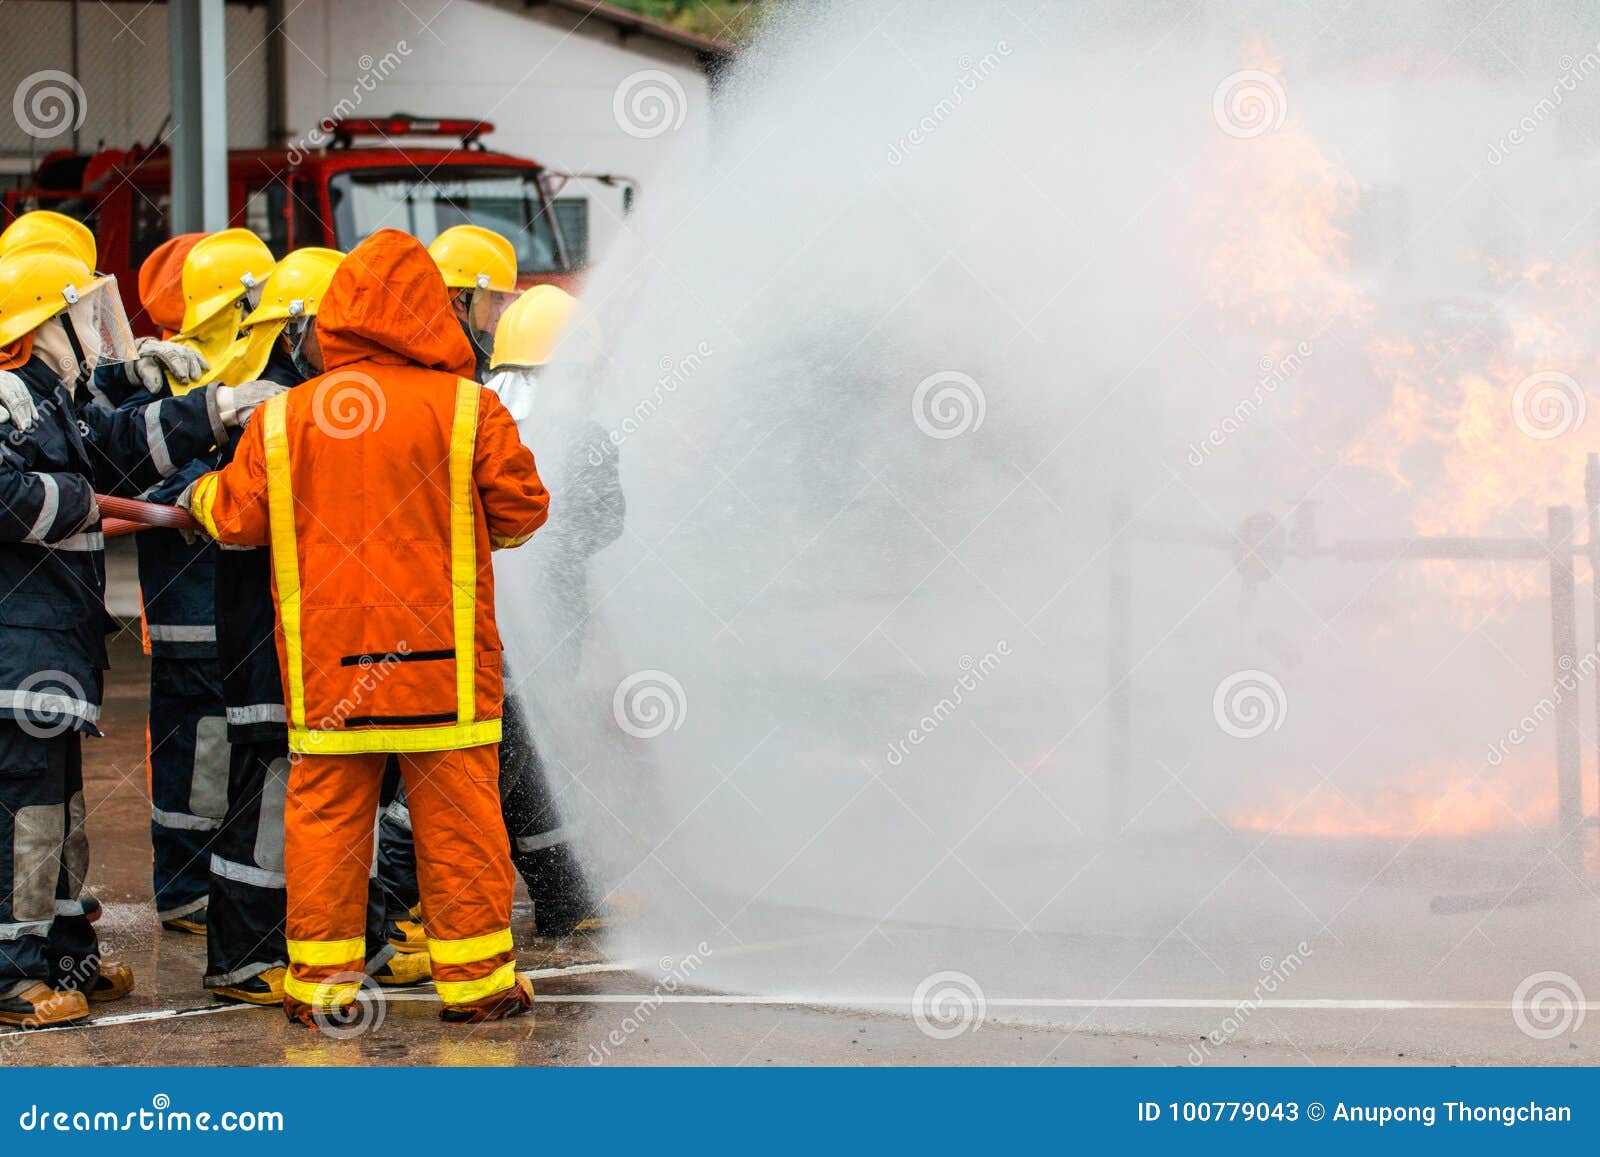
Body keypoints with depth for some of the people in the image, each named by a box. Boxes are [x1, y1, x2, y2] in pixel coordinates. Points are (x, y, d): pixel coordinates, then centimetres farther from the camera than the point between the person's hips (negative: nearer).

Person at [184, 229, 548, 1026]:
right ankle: (475, 977, 10)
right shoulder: (468, 409, -5)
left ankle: (321, 981, 13)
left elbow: (236, 519, 6)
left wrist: (201, 493, 28)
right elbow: (521, 511, 1)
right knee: (457, 813, 5)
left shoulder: (282, 418, 0)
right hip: (444, 661, -2)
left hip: (324, 662, 2)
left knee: (324, 813, 9)